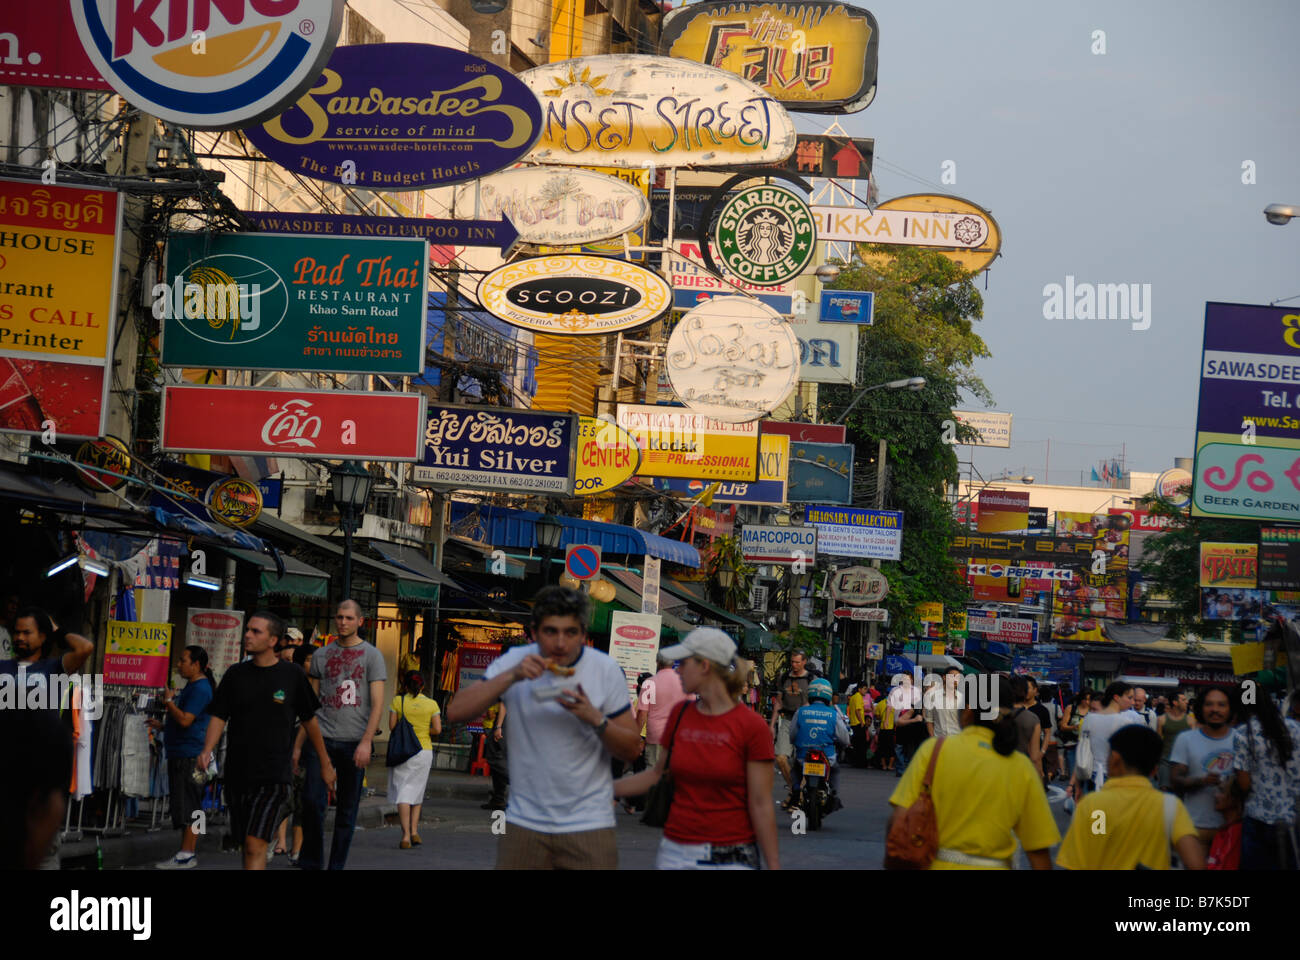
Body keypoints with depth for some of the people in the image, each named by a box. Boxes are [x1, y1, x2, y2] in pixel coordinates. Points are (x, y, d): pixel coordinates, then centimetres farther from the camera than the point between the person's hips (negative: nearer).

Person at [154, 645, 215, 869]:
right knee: (188, 808, 11)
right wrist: (162, 726, 21)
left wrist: (169, 701, -10)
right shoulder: (192, 686, 19)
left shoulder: (201, 688, -14)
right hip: (180, 755, 11)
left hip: (190, 755, -11)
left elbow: (185, 720, -22)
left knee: (188, 808, -9)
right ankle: (188, 853, 15)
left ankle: (187, 855, -9)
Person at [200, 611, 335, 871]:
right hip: (237, 771, 4)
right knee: (247, 842, 12)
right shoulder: (235, 674, 7)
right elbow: (219, 716, 5)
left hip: (273, 774, -4)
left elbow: (309, 721, 9)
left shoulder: (292, 676, 0)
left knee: (255, 845, -15)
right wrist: (207, 751, -13)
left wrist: (325, 764, 15)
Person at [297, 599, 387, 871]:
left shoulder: (371, 655, 3)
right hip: (322, 737, 2)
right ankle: (310, 863, 2)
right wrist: (298, 744, 9)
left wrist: (366, 741, -15)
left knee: (347, 809, 3)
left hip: (354, 742, -2)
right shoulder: (322, 655, 12)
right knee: (312, 801, -10)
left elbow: (377, 704, -3)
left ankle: (337, 865, 11)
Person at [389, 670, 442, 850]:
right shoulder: (431, 704, 0)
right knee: (416, 793, 17)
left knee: (403, 793, -1)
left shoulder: (398, 701, -3)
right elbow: (437, 729, -3)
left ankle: (406, 835, -11)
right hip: (424, 750, 2)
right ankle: (414, 831, 11)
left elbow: (392, 726, -6)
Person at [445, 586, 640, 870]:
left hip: (588, 823, -1)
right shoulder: (514, 661, -2)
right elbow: (455, 712, -11)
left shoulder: (606, 670, -3)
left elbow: (632, 748, 1)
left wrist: (595, 719, -18)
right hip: (525, 822, 1)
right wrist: (511, 676, -20)